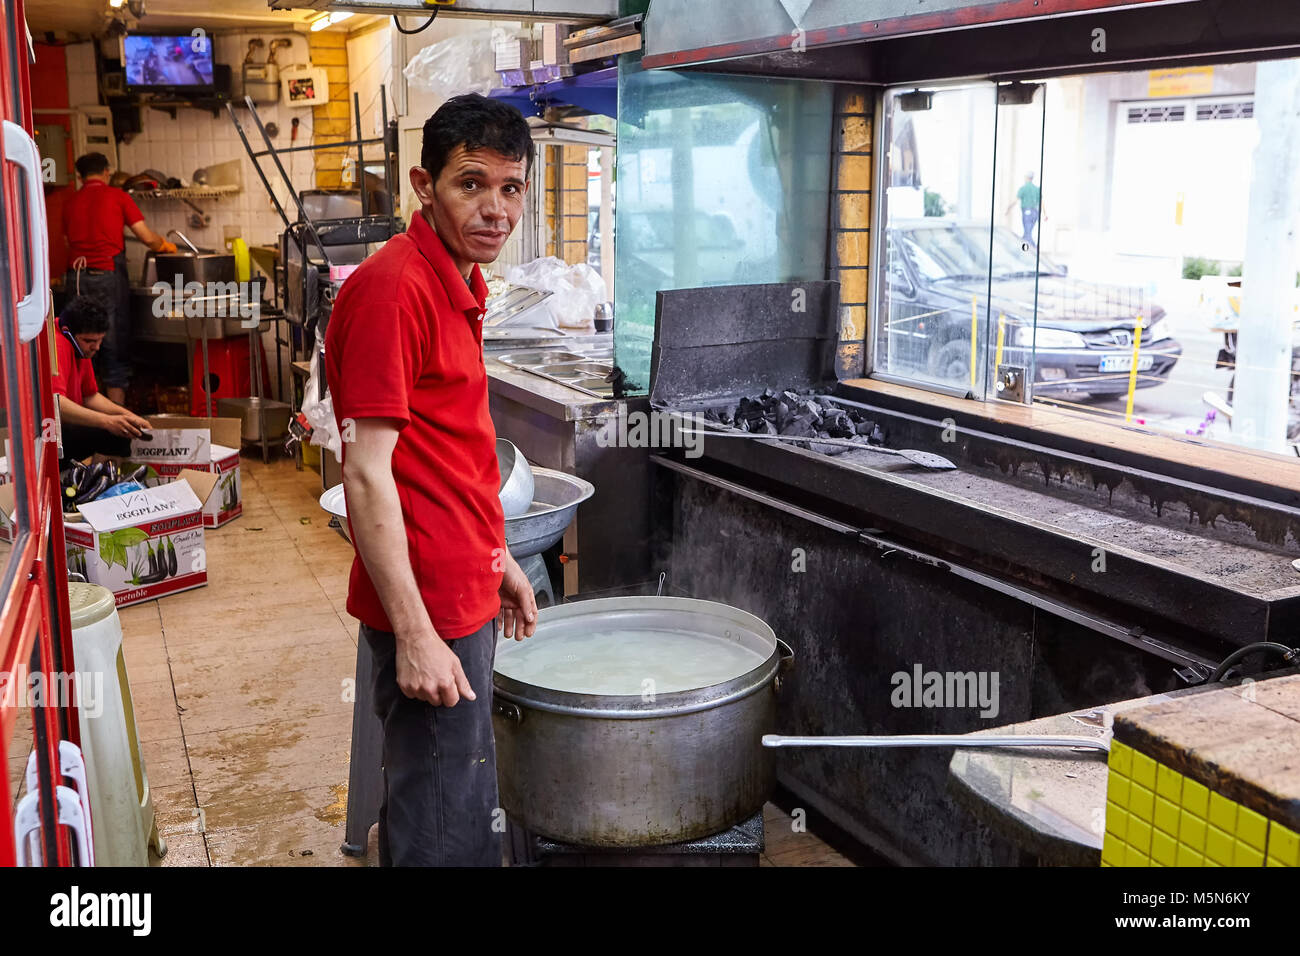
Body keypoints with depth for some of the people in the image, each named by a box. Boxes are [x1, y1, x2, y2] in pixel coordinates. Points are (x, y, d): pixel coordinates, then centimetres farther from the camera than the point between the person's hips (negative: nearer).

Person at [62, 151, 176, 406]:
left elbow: (69, 243, 16)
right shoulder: (117, 196, 3)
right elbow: (147, 238, 0)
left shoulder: (70, 202, 13)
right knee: (115, 347, 0)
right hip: (108, 275, -4)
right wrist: (166, 246, 20)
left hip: (76, 277, 4)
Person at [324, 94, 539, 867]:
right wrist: (415, 635, -24)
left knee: (466, 802, 22)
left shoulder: (459, 285, 11)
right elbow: (366, 474, -23)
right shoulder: (394, 288, -19)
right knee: (448, 833, 3)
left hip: (464, 591, 10)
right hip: (430, 606, -10)